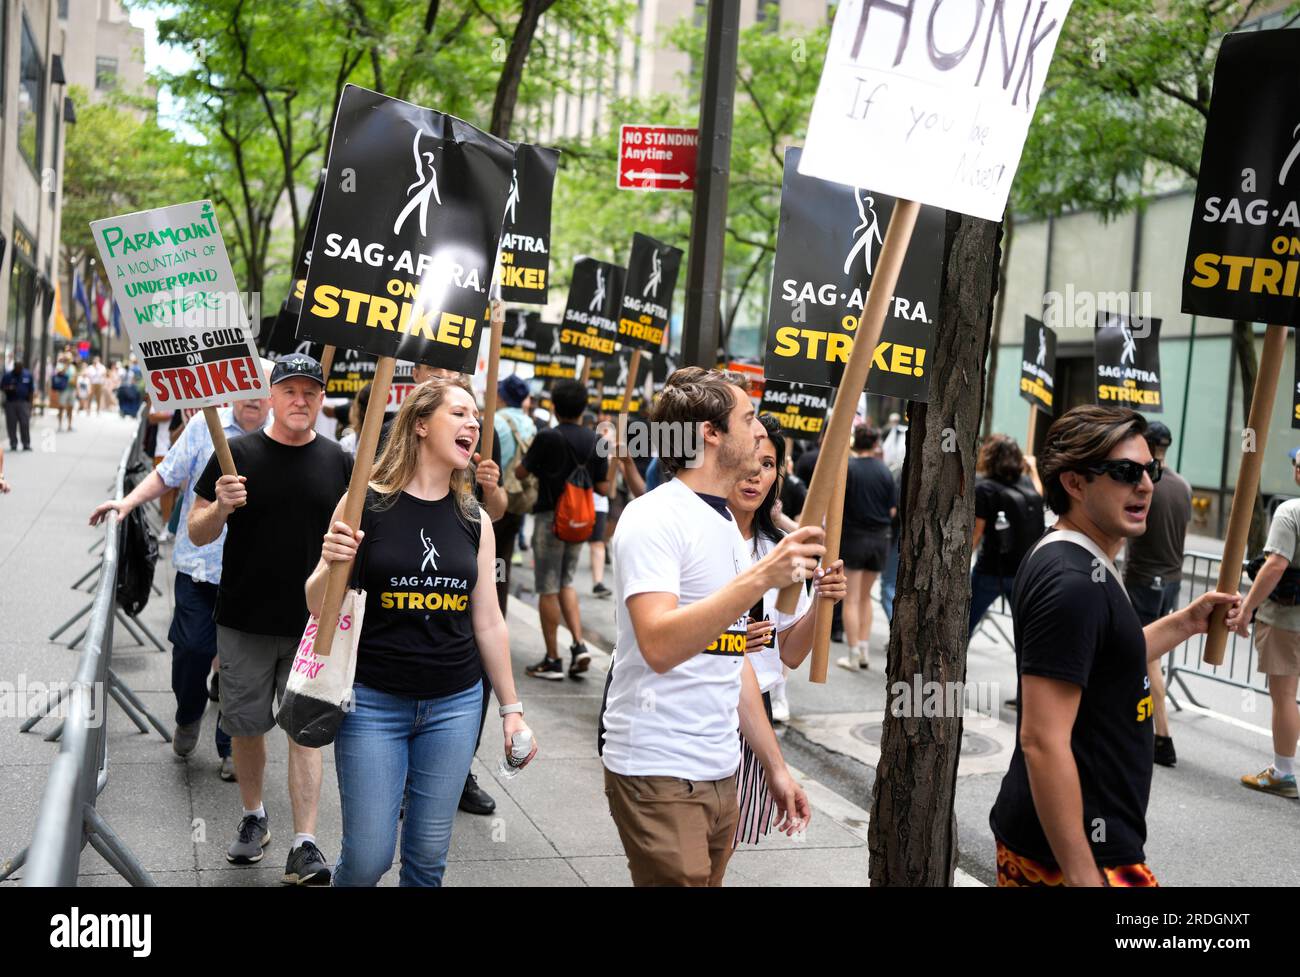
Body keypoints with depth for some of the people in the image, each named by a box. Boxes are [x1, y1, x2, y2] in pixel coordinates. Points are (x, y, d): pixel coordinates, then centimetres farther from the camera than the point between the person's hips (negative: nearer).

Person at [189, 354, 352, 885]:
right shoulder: (238, 454, -2)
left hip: (313, 624, 0)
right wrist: (220, 507, -21)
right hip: (245, 622, 0)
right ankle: (253, 818, 34)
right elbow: (198, 534, 0)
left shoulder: (338, 461, 3)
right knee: (246, 724, 12)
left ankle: (304, 846, 2)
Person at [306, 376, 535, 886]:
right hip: (373, 702, -3)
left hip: (454, 706, 3)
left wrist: (511, 708, 12)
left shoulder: (475, 520, 4)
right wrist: (331, 564, -23)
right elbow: (318, 606, -2)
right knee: (368, 856, 0)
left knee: (429, 853, 9)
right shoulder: (365, 504, -6)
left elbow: (488, 622, 10)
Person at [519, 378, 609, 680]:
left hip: (550, 516, -5)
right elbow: (603, 488, 4)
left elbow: (522, 472, -4)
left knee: (548, 589, 2)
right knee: (566, 583, 19)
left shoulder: (548, 437, -12)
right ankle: (578, 645, 4)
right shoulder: (595, 441, 3)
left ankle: (552, 660, 6)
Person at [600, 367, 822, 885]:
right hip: (659, 776, -8)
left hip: (721, 775, 9)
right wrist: (761, 577, -33)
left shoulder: (726, 523, 14)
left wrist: (775, 765, 18)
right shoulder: (655, 518, -13)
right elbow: (659, 646, -28)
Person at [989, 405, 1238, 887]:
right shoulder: (1073, 582, -22)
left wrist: (1184, 623, 16)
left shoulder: (1057, 559, 8)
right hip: (1074, 851, -10)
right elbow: (1043, 741, -26)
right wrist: (1084, 875, -25)